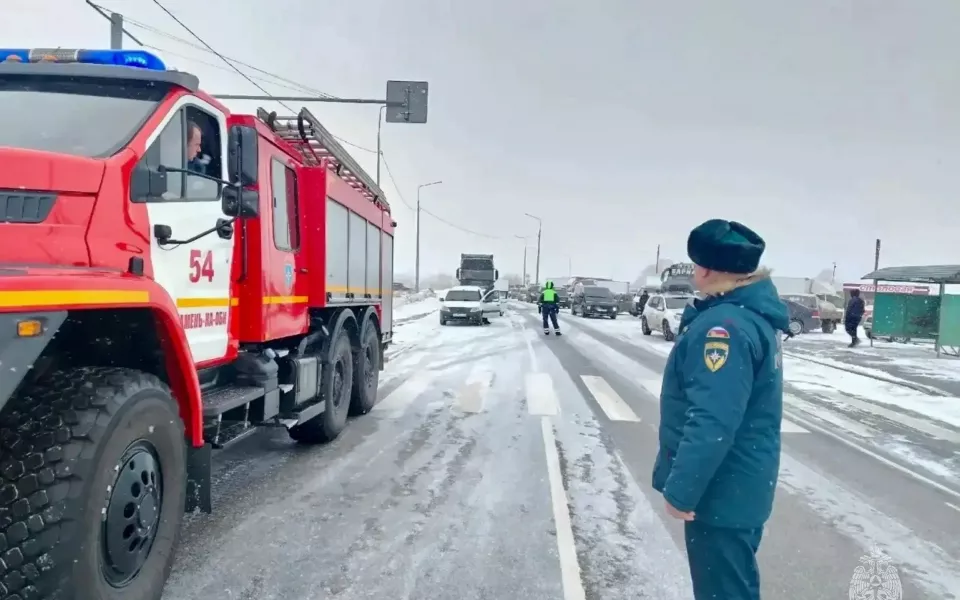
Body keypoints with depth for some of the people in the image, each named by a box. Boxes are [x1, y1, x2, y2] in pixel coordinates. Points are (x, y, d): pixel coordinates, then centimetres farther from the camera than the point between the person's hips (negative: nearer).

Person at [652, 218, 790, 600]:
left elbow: (712, 423, -31)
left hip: (721, 491, -10)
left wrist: (681, 489, -25)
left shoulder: (725, 325, -26)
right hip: (741, 486, 10)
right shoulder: (753, 314, 7)